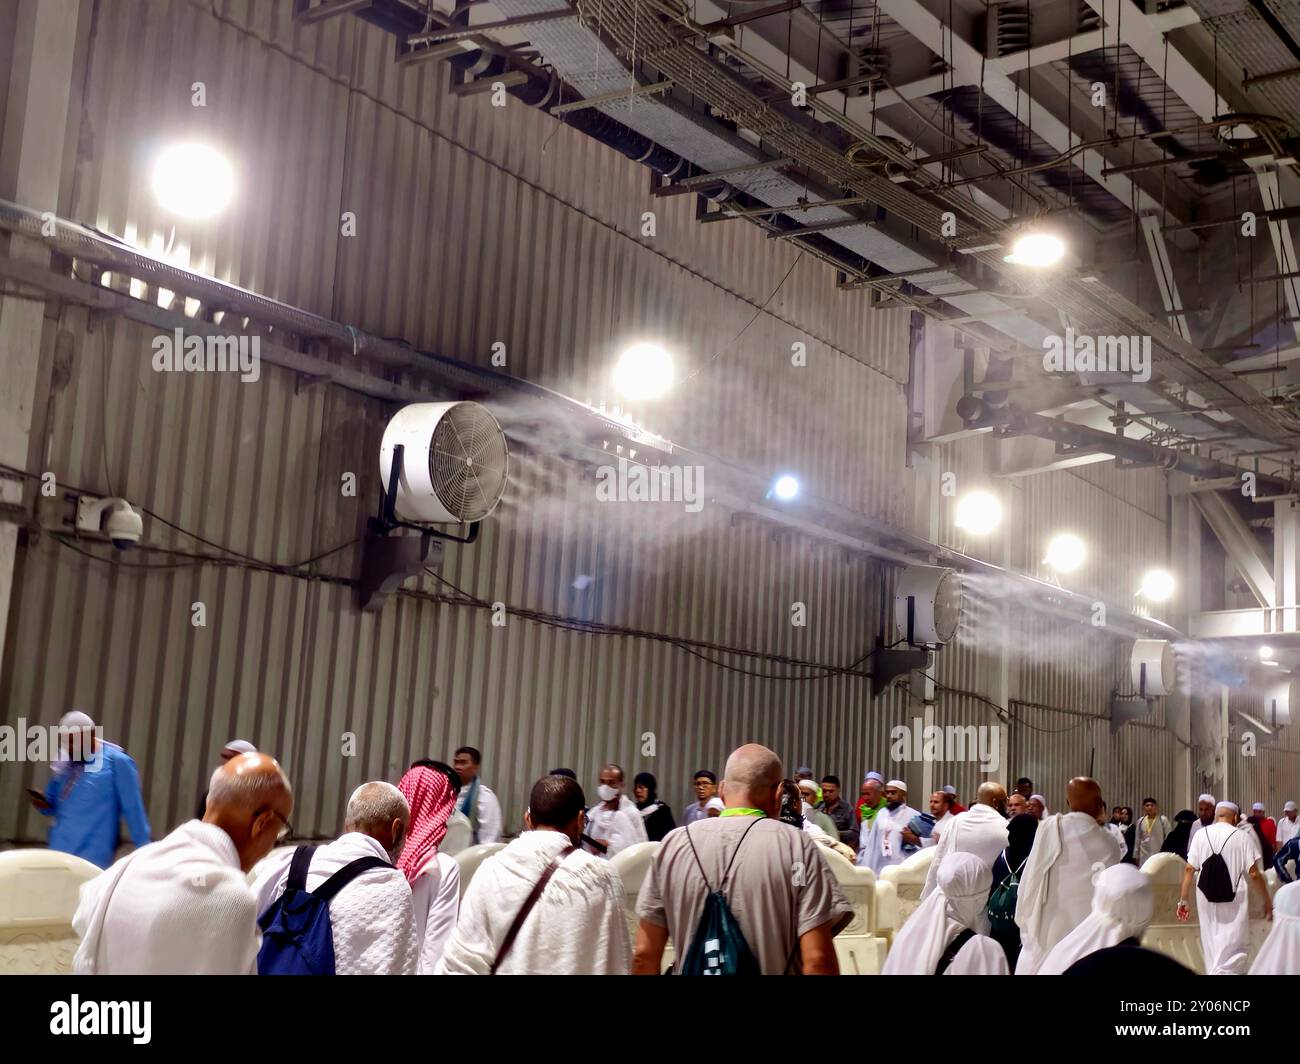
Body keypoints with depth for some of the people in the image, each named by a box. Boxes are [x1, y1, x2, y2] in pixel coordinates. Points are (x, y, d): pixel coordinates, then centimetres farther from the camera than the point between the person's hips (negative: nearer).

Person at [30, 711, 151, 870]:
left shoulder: (117, 761, -9)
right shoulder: (63, 762, 9)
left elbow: (133, 809, -7)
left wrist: (145, 849, -6)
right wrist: (43, 805, -2)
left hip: (93, 857, -6)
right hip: (58, 851, 6)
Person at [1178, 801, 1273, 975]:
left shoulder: (1201, 834, 2)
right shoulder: (1243, 836, -6)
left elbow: (1189, 869, -2)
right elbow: (1254, 874, -9)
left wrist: (1183, 900, 4)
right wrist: (1267, 901, 3)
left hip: (1206, 900, 4)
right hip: (1234, 901, -4)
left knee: (1211, 947, 19)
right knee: (1234, 949, -1)